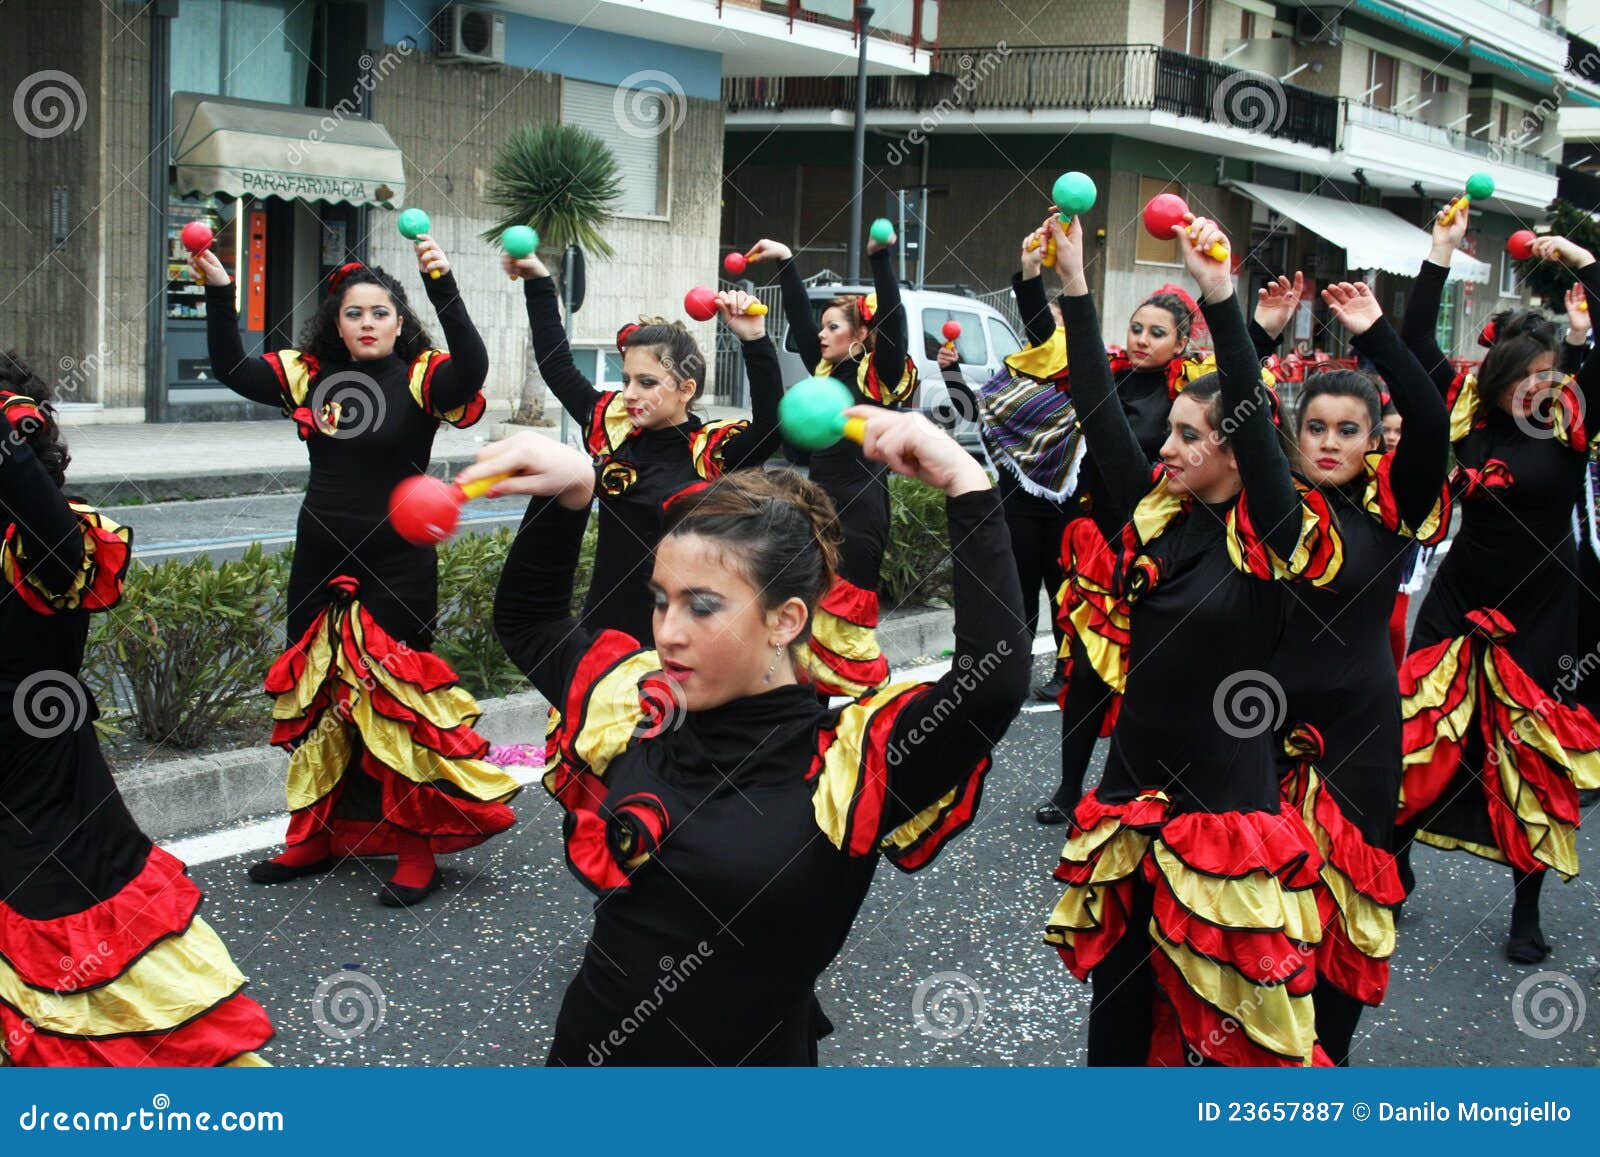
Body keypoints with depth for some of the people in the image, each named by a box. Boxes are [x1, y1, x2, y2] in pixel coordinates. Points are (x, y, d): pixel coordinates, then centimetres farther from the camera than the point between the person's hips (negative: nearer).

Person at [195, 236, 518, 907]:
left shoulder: (422, 380, -6)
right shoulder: (309, 376, 8)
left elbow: (472, 366, -25)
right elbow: (231, 369, 6)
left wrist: (441, 284, -35)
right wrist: (218, 292, -6)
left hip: (397, 567, -5)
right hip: (320, 563, 5)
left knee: (397, 702, -3)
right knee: (319, 700, 14)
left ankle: (418, 849, 8)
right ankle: (317, 835, 28)